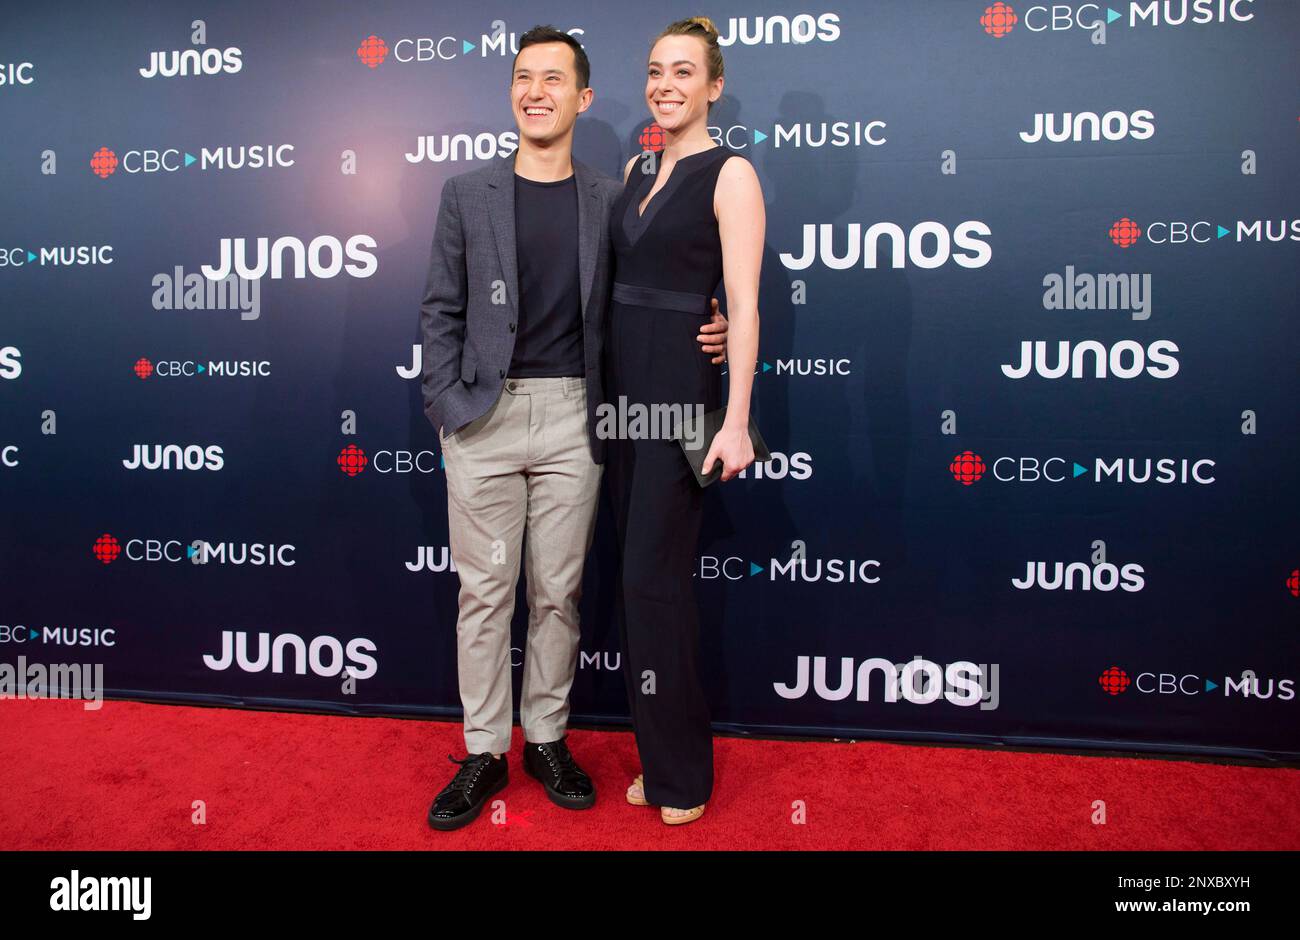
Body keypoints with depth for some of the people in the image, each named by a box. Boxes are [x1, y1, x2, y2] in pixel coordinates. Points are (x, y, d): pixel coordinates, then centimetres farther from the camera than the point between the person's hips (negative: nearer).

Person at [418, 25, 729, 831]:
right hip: (484, 416, 0)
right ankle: (484, 752, 20)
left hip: (572, 417, 1)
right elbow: (442, 311, 5)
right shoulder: (468, 195, 6)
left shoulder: (609, 200, 7)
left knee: (558, 590, 9)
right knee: (484, 590, 6)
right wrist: (445, 407, -4)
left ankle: (546, 739, 26)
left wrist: (703, 340, -6)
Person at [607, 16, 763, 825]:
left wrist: (737, 420, -19)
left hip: (681, 388, -7)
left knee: (653, 578, -5)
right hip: (623, 383, 7)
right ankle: (659, 756, 24)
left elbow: (744, 305, -12)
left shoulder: (730, 174, -6)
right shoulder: (636, 171, 15)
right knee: (642, 575, 10)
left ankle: (682, 774, 12)